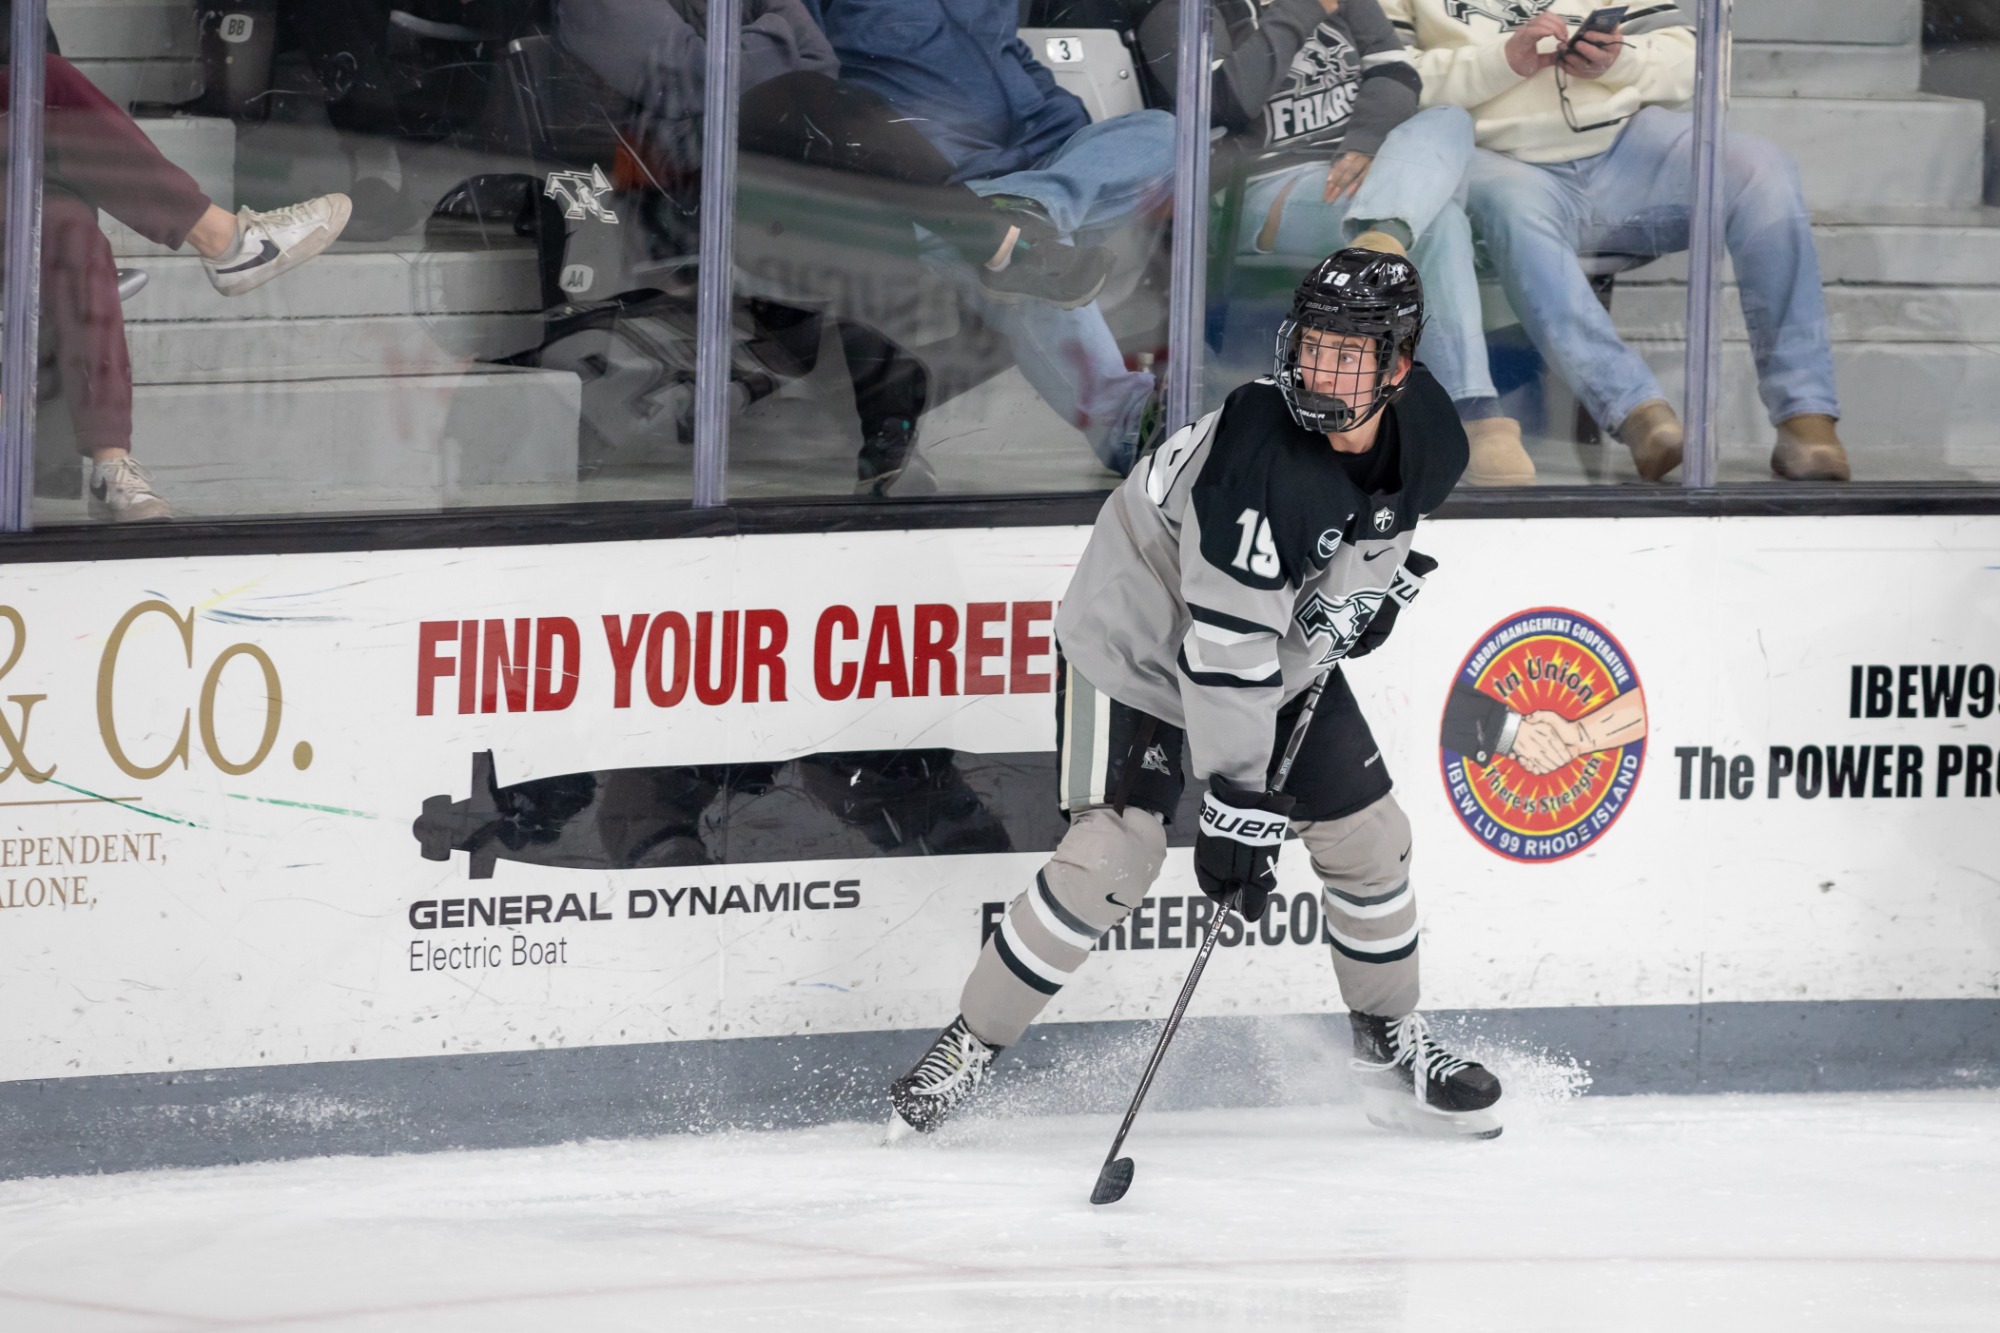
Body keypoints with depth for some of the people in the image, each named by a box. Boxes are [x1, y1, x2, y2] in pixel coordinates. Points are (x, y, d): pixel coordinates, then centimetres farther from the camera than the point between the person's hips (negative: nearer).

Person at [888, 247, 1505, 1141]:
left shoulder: (1426, 438, -14)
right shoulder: (1260, 454, -36)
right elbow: (1226, 644, -35)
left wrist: (1377, 588, 3)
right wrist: (1237, 803, -34)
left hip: (1288, 657, 7)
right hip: (1141, 641, -7)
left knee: (1368, 835, 7)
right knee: (1112, 853, -18)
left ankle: (1393, 1049, 28)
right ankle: (967, 1049, -6)